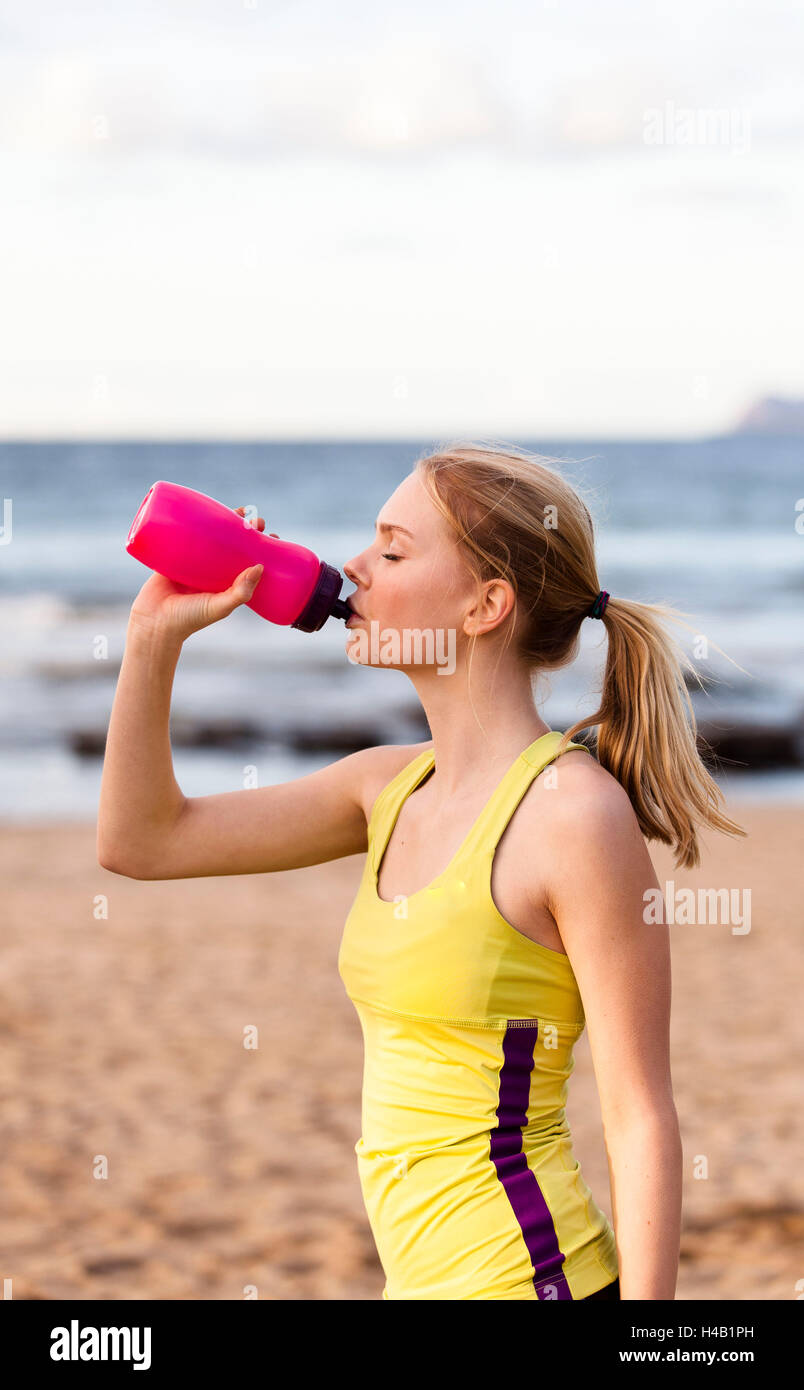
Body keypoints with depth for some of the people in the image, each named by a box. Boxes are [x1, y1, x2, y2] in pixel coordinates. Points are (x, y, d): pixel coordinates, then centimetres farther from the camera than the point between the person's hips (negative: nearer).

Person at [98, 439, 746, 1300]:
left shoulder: (574, 811, -16)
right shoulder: (393, 786, 7)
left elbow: (642, 1123, -15)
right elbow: (142, 841, 15)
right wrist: (156, 638, 5)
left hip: (527, 1273, -8)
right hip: (425, 1277, 8)